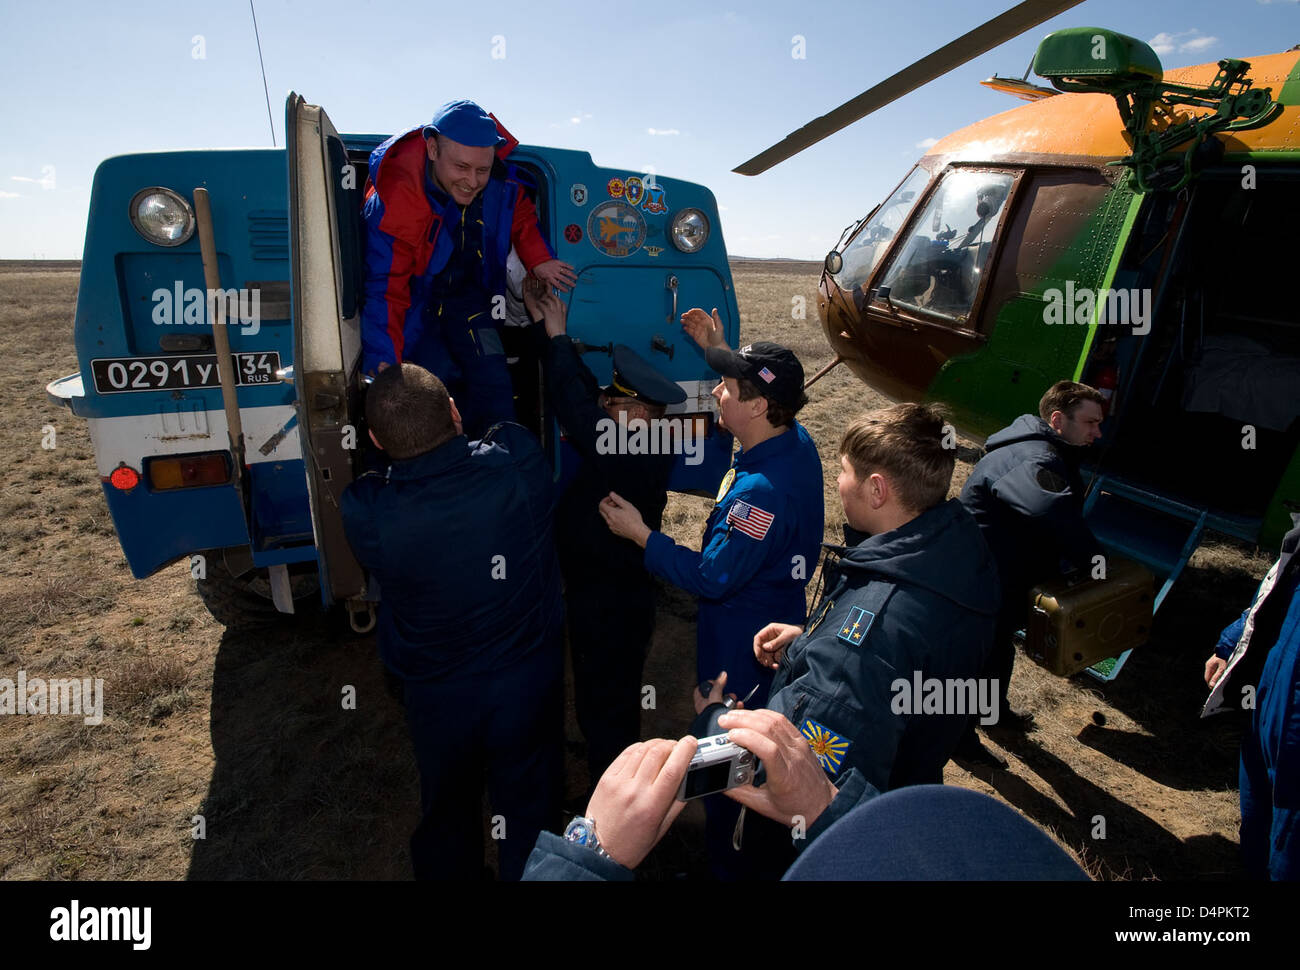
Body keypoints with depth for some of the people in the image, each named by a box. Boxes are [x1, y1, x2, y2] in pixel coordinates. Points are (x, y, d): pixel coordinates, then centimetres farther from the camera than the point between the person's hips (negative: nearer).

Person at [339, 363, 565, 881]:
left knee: (447, 817, 27)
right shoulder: (517, 468, -26)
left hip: (438, 697, 0)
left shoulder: (365, 512, -26)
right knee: (530, 814, 22)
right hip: (529, 683, 1)